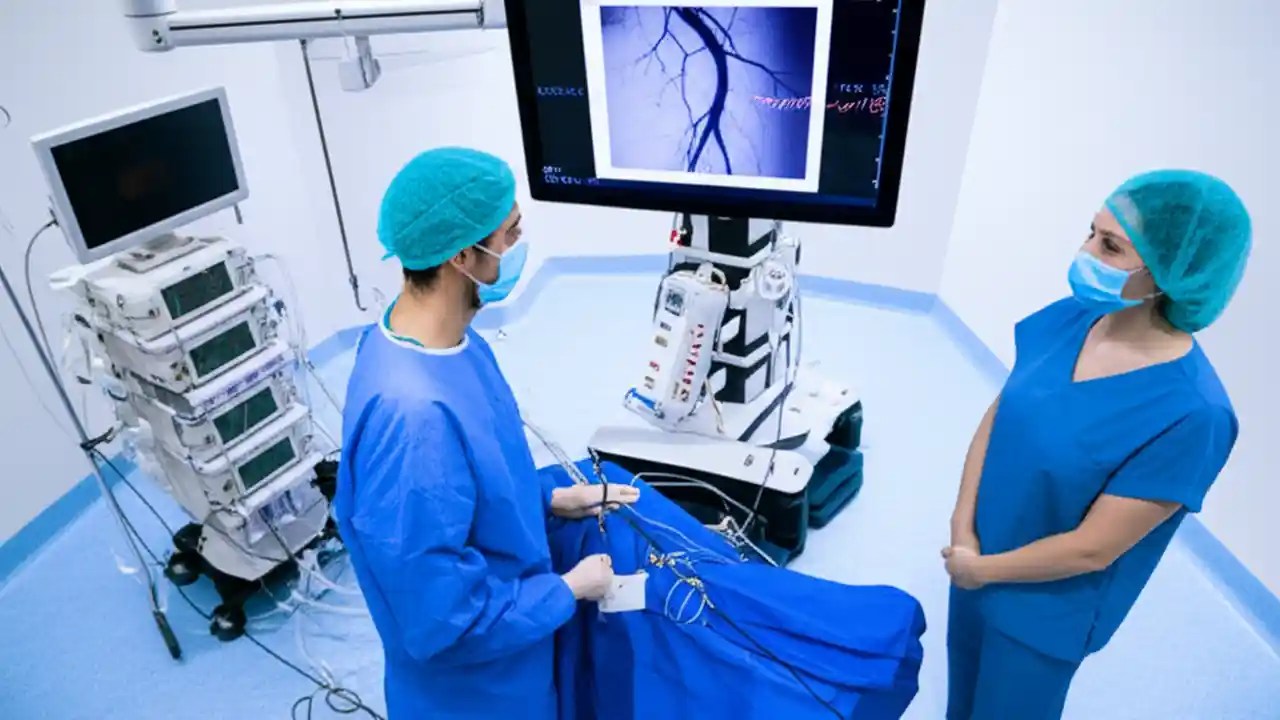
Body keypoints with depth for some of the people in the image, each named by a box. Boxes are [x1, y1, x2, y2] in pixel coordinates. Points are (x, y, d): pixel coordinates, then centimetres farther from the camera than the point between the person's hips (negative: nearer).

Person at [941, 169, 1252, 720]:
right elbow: (995, 419, -4)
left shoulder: (1189, 413, -28)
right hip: (976, 561, 5)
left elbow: (1091, 549, -23)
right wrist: (963, 530, -11)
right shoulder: (1066, 319, -11)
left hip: (1044, 610, -5)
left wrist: (981, 569, -12)